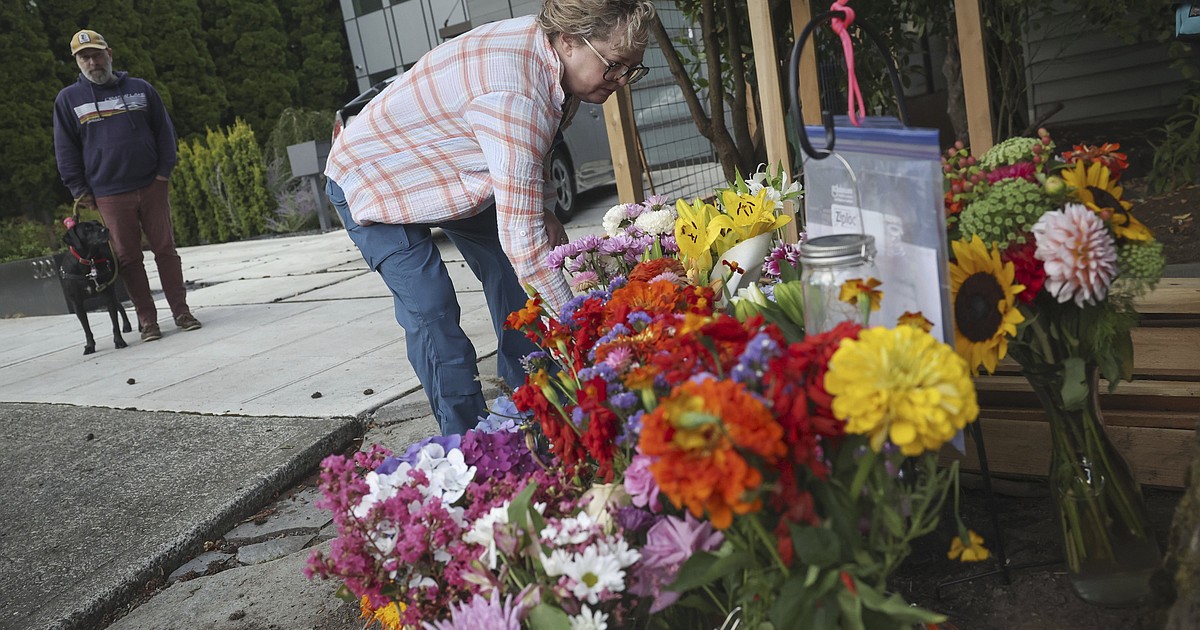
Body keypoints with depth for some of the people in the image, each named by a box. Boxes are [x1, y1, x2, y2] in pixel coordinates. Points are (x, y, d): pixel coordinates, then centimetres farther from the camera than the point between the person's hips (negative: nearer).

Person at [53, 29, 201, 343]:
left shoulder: (141, 89, 8)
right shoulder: (68, 99, 6)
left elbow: (164, 131, 9)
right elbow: (65, 149, 7)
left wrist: (164, 171, -1)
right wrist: (79, 190, 1)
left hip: (151, 187, 0)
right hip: (109, 196, 0)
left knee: (166, 249, 2)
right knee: (129, 258, 3)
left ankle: (181, 311, 9)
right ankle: (147, 320, 9)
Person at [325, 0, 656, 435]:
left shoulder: (545, 43, -13)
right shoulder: (515, 97, -41)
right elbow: (523, 241, -42)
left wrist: (539, 210, -4)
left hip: (455, 170, 9)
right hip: (371, 177, -8)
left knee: (513, 283, 2)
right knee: (432, 312, -18)